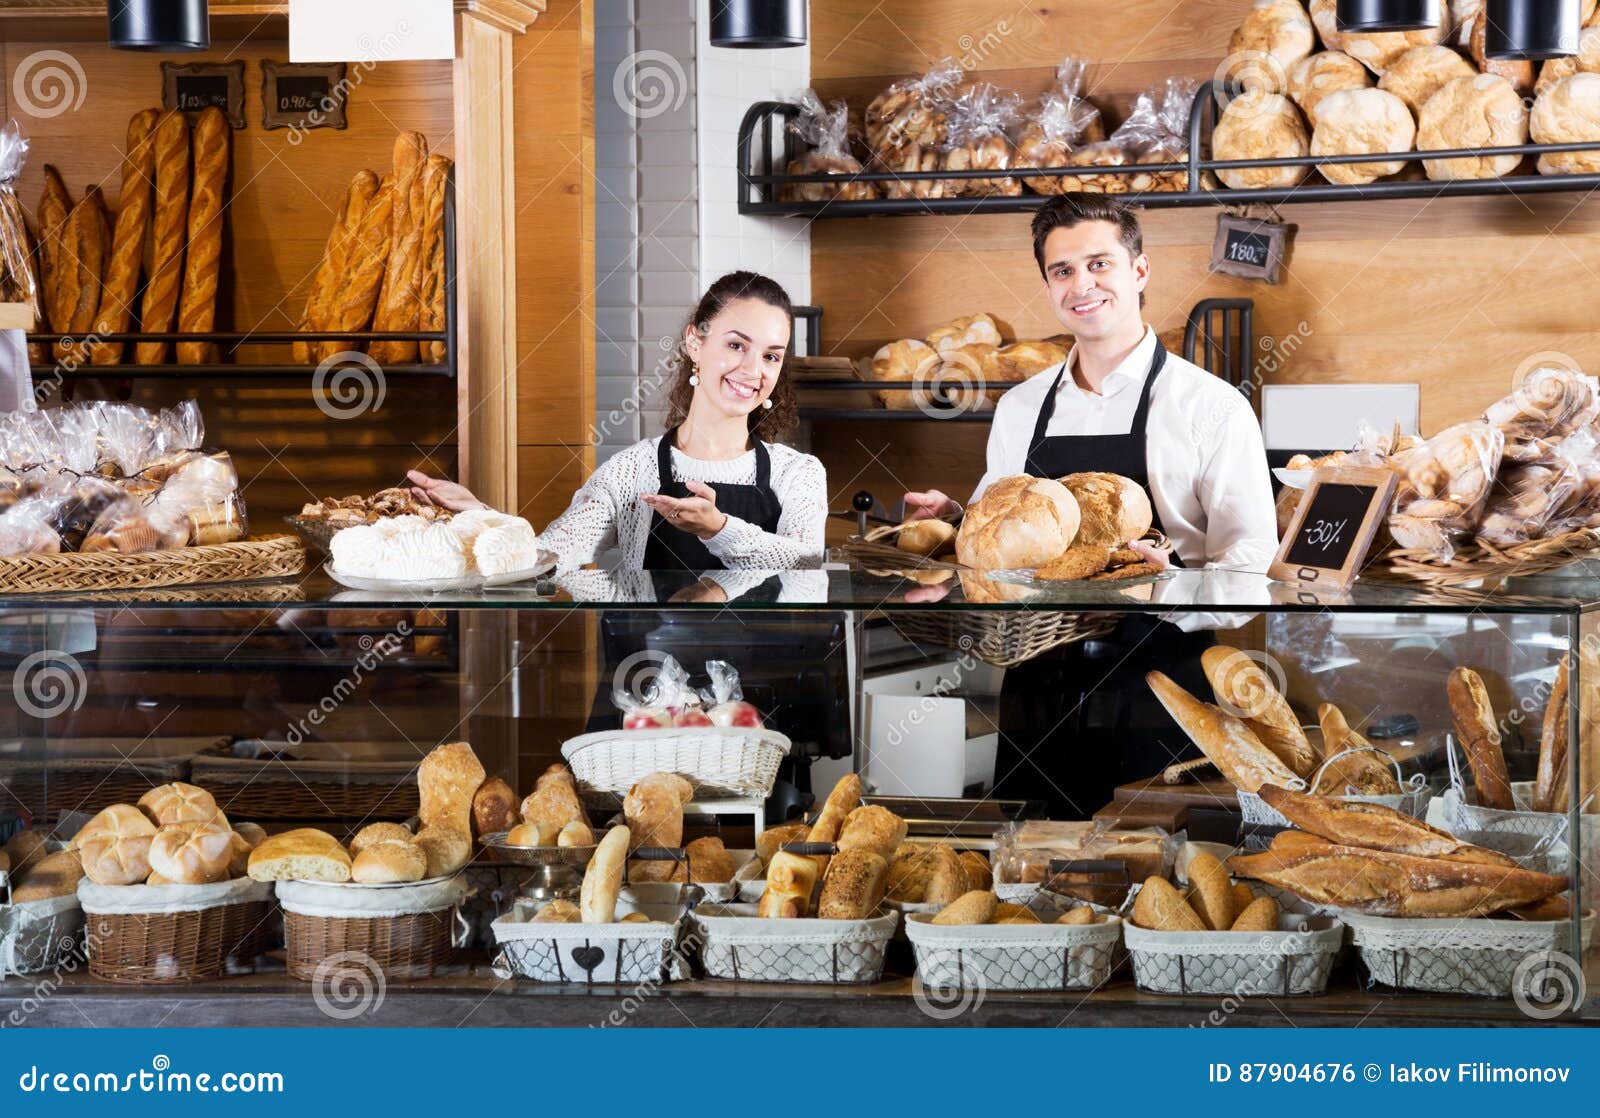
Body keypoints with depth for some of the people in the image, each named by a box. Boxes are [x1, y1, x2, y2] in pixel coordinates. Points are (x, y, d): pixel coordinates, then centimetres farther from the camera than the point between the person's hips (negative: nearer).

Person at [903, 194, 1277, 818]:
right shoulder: (1020, 409, 13)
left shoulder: (1212, 406, -3)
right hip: (1037, 692, 4)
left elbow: (1251, 562, -6)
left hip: (1156, 697, -4)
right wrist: (953, 521, 4)